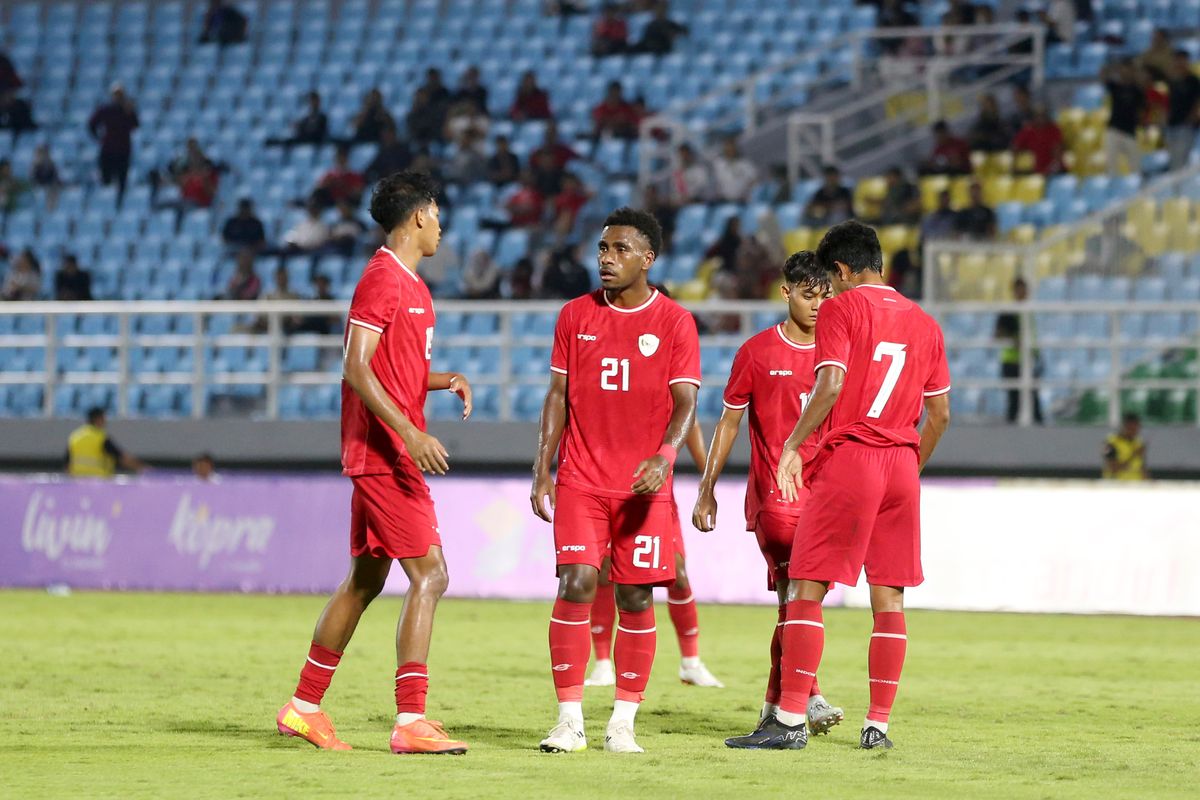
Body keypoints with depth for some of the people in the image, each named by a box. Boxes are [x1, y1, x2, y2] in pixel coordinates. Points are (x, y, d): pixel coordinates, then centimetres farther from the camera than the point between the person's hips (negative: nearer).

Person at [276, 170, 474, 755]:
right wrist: (410, 432, -27)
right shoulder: (382, 279, -13)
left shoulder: (410, 284, 18)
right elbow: (356, 369, -20)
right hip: (386, 451, -10)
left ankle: (305, 707, 22)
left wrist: (442, 380, 10)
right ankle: (411, 722, -17)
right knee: (429, 575, -14)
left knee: (366, 579, 15)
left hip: (389, 454, 10)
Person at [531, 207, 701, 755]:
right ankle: (570, 720, -6)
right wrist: (541, 471, 2)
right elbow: (558, 396, 10)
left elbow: (685, 402, -5)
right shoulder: (575, 315, 7)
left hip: (644, 483, -1)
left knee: (636, 596, 0)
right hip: (580, 480, 1)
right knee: (575, 585, -10)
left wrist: (665, 454, -23)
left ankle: (622, 724, 7)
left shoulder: (674, 322, 0)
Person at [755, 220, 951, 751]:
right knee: (889, 598, 8)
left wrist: (792, 447, -9)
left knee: (806, 590, -2)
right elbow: (939, 414, 12)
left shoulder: (842, 309, -3)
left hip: (845, 458, -5)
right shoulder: (924, 323, 13)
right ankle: (879, 723, 7)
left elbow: (830, 386, -16)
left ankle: (791, 720, -8)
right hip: (901, 467, 5)